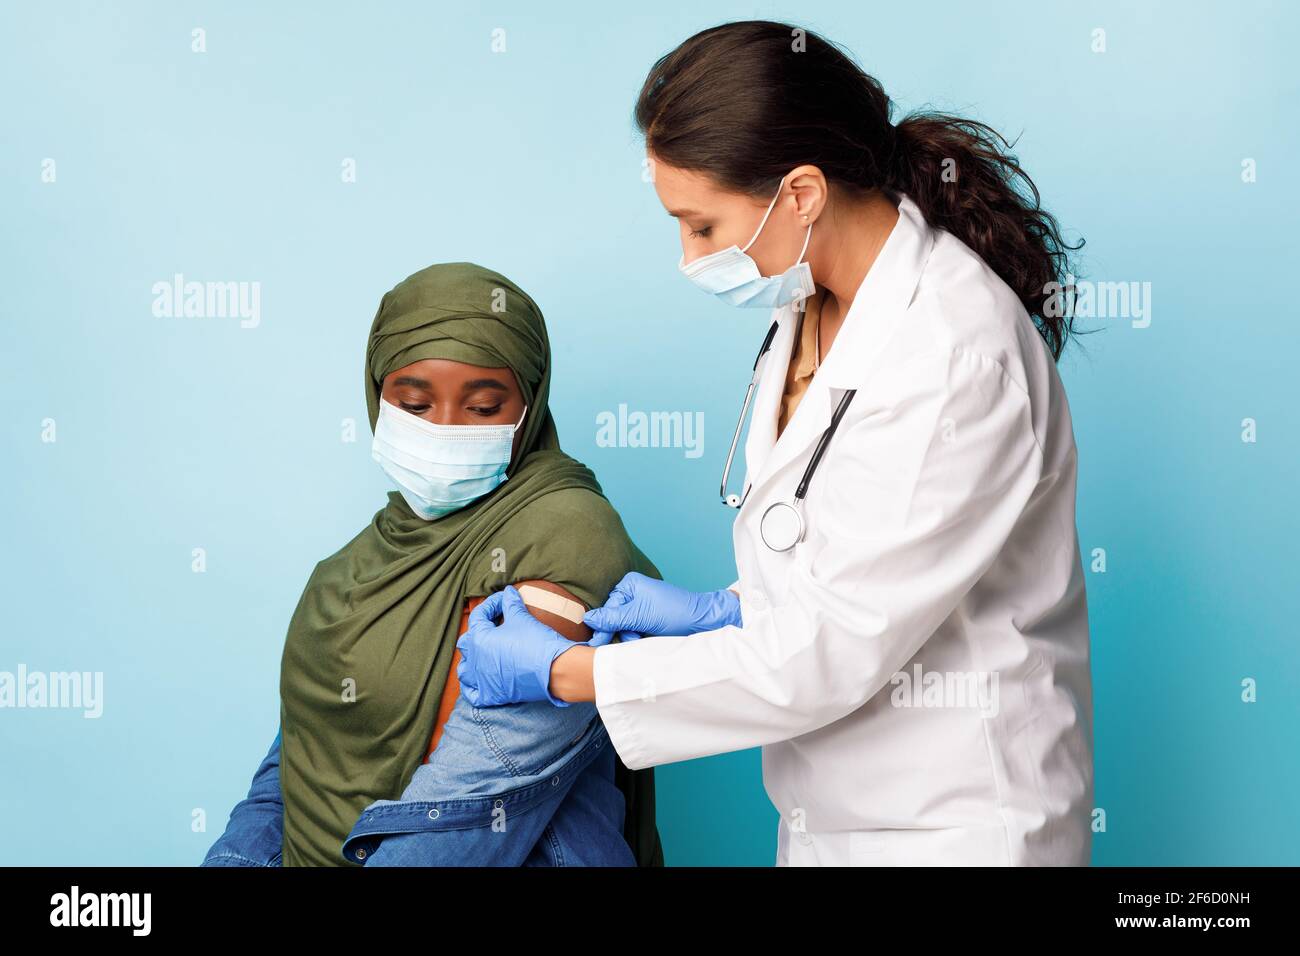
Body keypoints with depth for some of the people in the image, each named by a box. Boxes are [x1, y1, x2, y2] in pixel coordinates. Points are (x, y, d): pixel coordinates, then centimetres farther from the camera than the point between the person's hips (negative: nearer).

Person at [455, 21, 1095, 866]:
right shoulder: (812, 310, 2)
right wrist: (727, 612, -1)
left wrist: (563, 672, -17)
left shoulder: (957, 352, -25)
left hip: (952, 828, -8)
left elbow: (832, 652, -23)